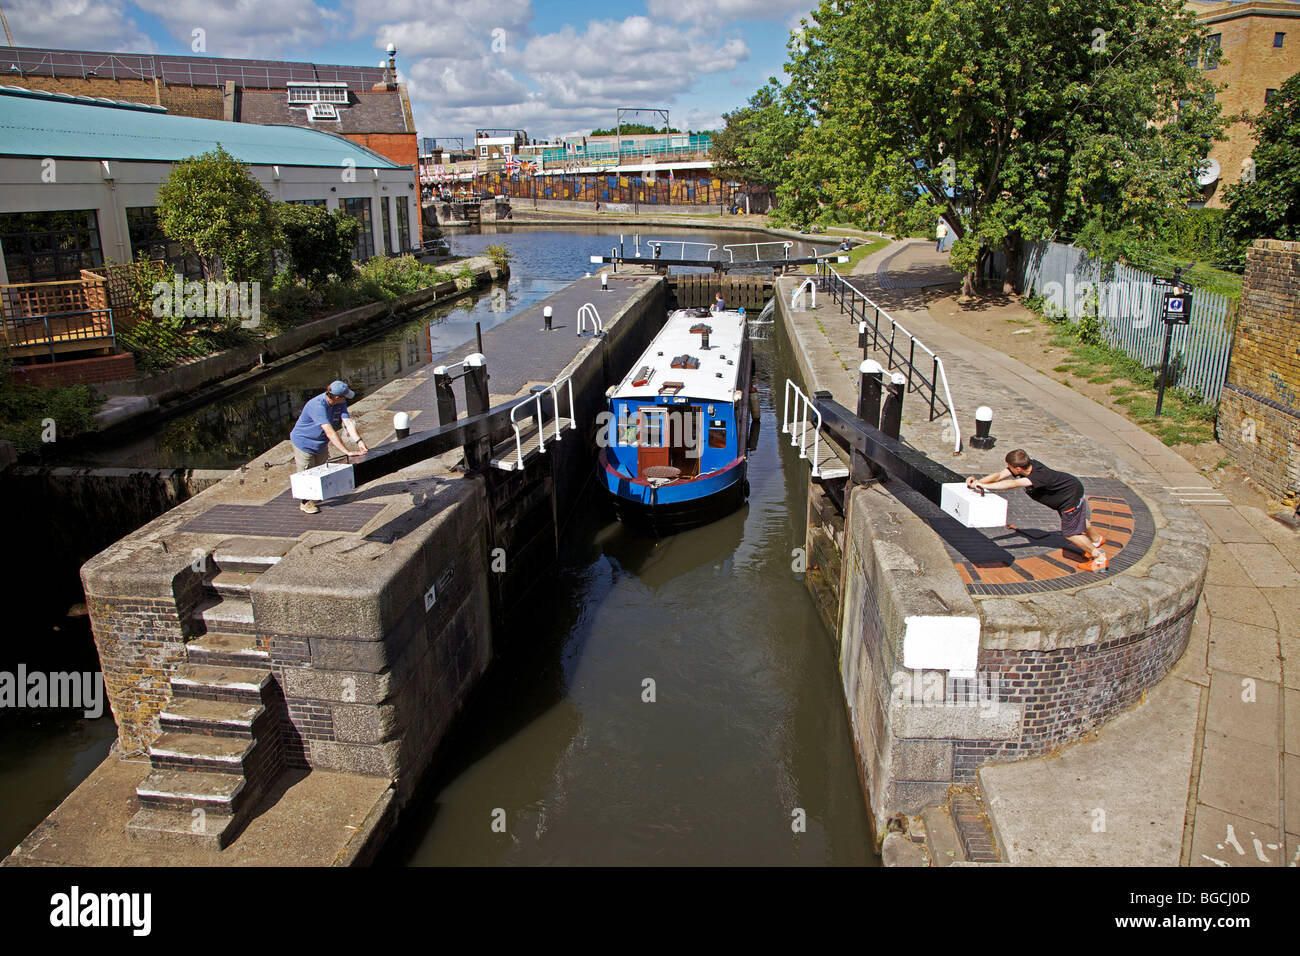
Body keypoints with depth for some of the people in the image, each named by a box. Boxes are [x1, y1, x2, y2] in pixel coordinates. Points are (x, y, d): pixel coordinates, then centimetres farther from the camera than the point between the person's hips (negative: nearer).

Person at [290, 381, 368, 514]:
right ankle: (304, 502, 27)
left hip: (321, 443, 7)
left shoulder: (340, 403, -14)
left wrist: (359, 441, -36)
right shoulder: (318, 406, -38)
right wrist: (347, 452, -47)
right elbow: (330, 432, -43)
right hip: (304, 442, -7)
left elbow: (348, 423, -20)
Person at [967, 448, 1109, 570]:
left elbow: (1013, 483, -57)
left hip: (1072, 496, -9)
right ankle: (1097, 539, 58)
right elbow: (999, 475, -26)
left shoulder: (1040, 475, -44)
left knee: (1070, 533, -4)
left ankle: (1100, 557, 15)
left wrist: (985, 485, -62)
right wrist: (978, 481, -40)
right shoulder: (1026, 465, -21)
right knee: (1078, 521, 31)